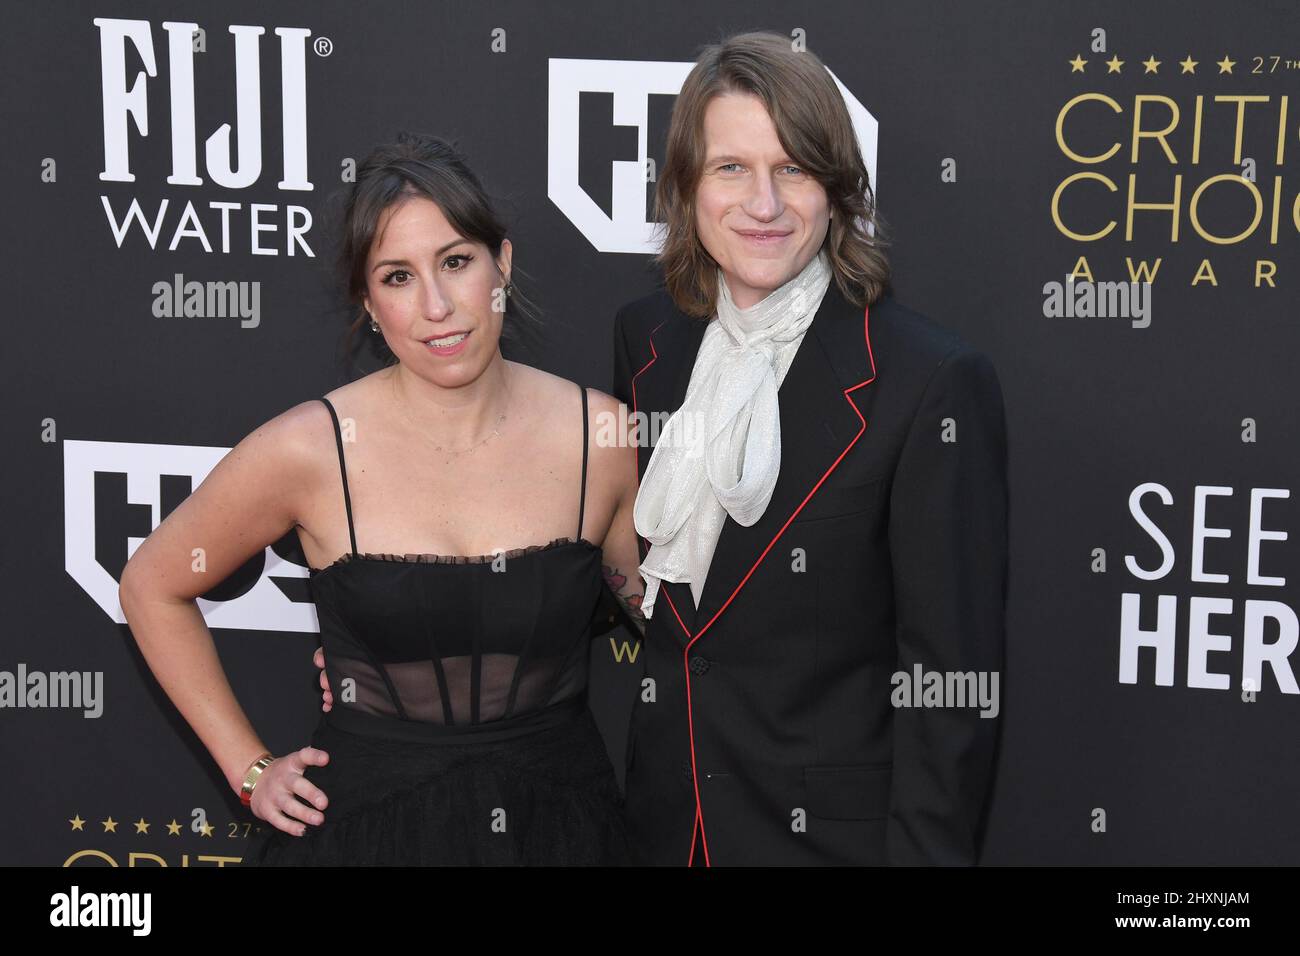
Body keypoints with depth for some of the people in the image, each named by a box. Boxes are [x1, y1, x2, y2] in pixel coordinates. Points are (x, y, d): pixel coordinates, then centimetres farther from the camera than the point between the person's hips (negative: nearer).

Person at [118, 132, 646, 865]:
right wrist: (250, 769, 1)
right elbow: (154, 586, 2)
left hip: (557, 825, 2)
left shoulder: (599, 434, -8)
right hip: (367, 825, -1)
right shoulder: (310, 448, -13)